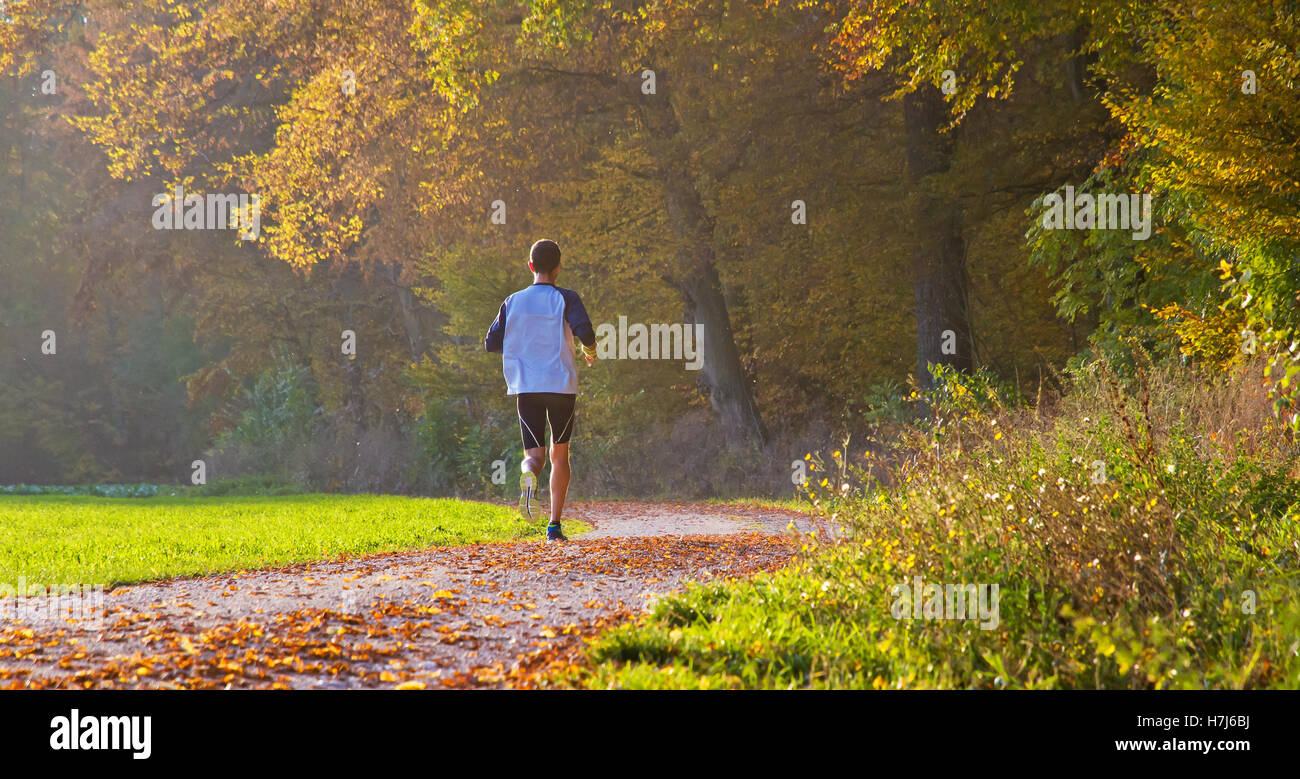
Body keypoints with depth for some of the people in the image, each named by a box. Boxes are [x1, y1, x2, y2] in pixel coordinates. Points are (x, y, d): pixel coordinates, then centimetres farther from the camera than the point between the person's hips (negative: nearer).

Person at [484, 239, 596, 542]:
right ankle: (555, 524, 8)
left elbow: (491, 343, 8)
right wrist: (590, 350, 5)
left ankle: (528, 474, -34)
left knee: (535, 455, 4)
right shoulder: (566, 298, -3)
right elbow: (585, 331, -17)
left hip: (525, 388, 2)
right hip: (561, 385, -2)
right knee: (560, 453, 13)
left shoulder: (513, 302, 7)